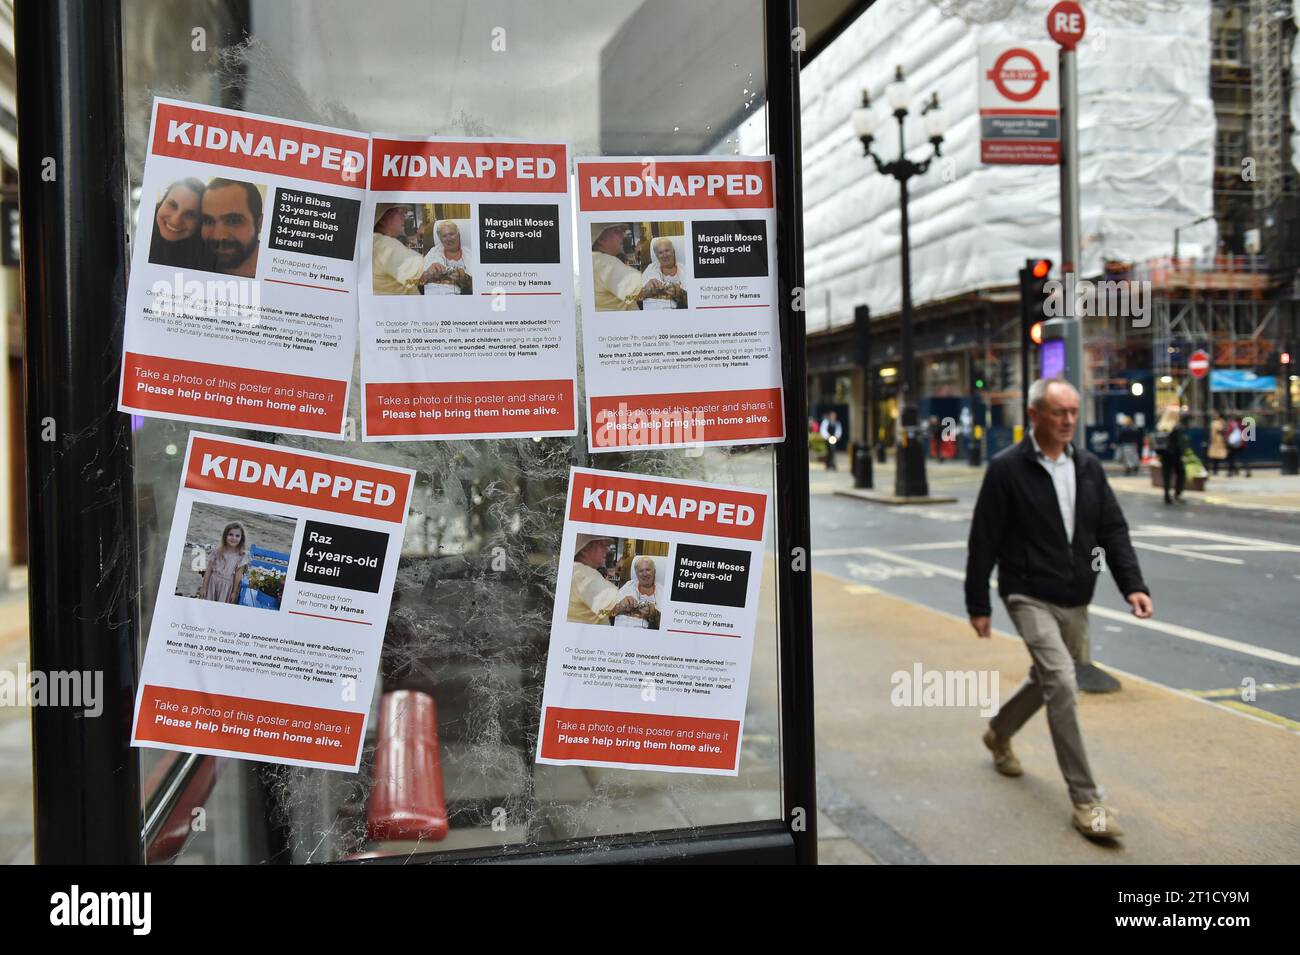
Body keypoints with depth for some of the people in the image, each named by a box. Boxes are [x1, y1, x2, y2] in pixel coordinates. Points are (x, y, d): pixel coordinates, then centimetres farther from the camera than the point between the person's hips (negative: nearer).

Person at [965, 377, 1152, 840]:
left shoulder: (1088, 467, 6)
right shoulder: (1007, 469, -10)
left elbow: (1113, 530, 7)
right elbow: (983, 542, -8)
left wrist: (1132, 585, -7)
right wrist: (978, 605, -7)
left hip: (1076, 602, 6)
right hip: (1030, 597, -6)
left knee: (1047, 679, 21)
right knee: (1062, 685, -17)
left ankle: (999, 732, 50)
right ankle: (1085, 801, -11)